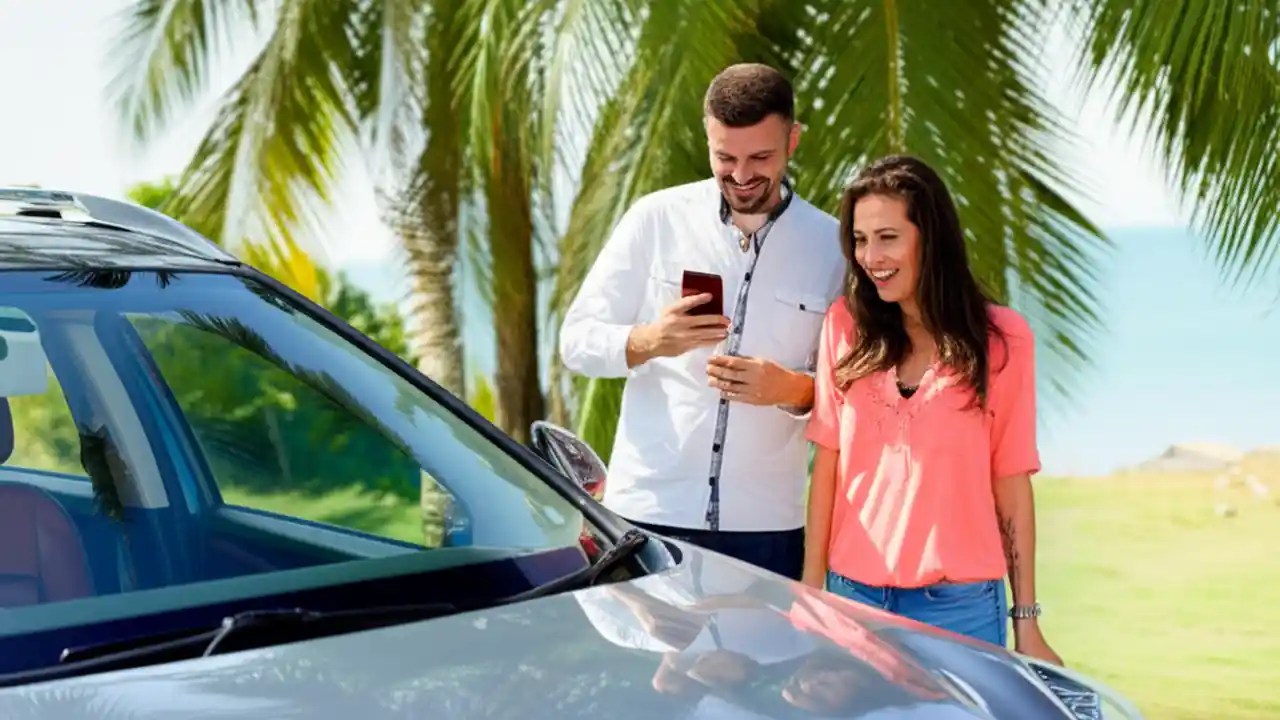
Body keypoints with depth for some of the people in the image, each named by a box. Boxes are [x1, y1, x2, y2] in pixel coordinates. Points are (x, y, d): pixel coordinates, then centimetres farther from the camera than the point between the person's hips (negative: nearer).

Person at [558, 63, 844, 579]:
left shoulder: (830, 245, 4)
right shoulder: (656, 218, 2)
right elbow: (576, 339, 2)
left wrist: (793, 389, -16)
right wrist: (648, 341, -19)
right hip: (649, 513, -1)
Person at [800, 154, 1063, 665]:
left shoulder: (1002, 339, -3)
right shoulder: (845, 325, 3)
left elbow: (1011, 483, 0)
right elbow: (827, 464, 5)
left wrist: (1026, 623, 0)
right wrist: (810, 590, 2)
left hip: (960, 607, -2)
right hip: (853, 598, 2)